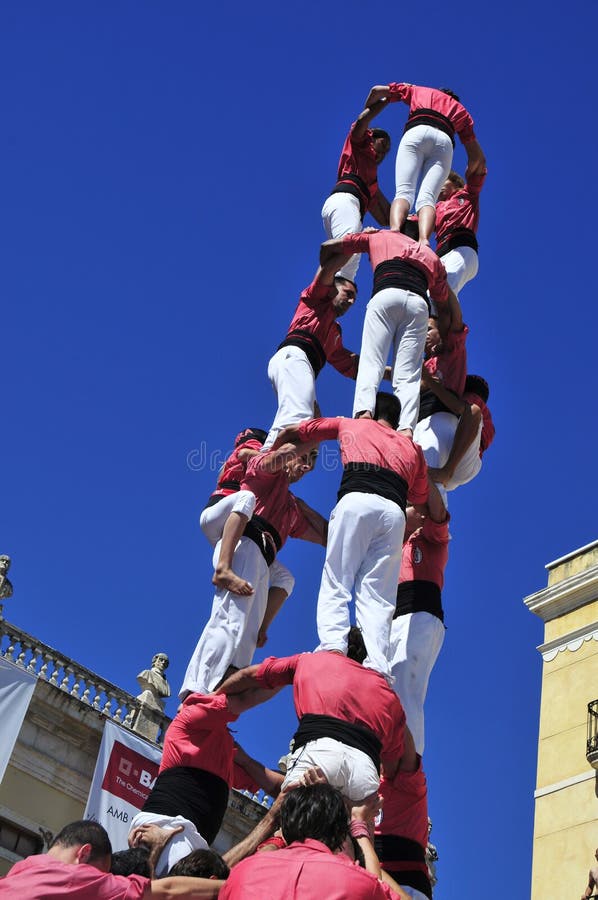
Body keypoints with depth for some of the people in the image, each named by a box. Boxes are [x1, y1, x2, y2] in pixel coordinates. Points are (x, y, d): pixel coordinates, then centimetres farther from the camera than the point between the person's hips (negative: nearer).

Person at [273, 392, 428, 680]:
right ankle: (377, 666, -25)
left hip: (357, 502, -2)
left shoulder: (351, 424, 29)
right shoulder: (412, 448, 33)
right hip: (394, 513, 2)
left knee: (335, 586, -5)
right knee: (376, 597, -3)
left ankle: (333, 647, -31)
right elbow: (420, 498, 36)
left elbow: (292, 432, 35)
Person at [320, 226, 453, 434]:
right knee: (408, 375, -7)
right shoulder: (431, 257, 35)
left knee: (371, 362, -13)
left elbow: (328, 246, 31)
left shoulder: (379, 236, 31)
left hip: (385, 296, -2)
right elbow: (443, 300, 30)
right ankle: (407, 428, -29)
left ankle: (363, 412, -40)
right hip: (418, 303, 2)